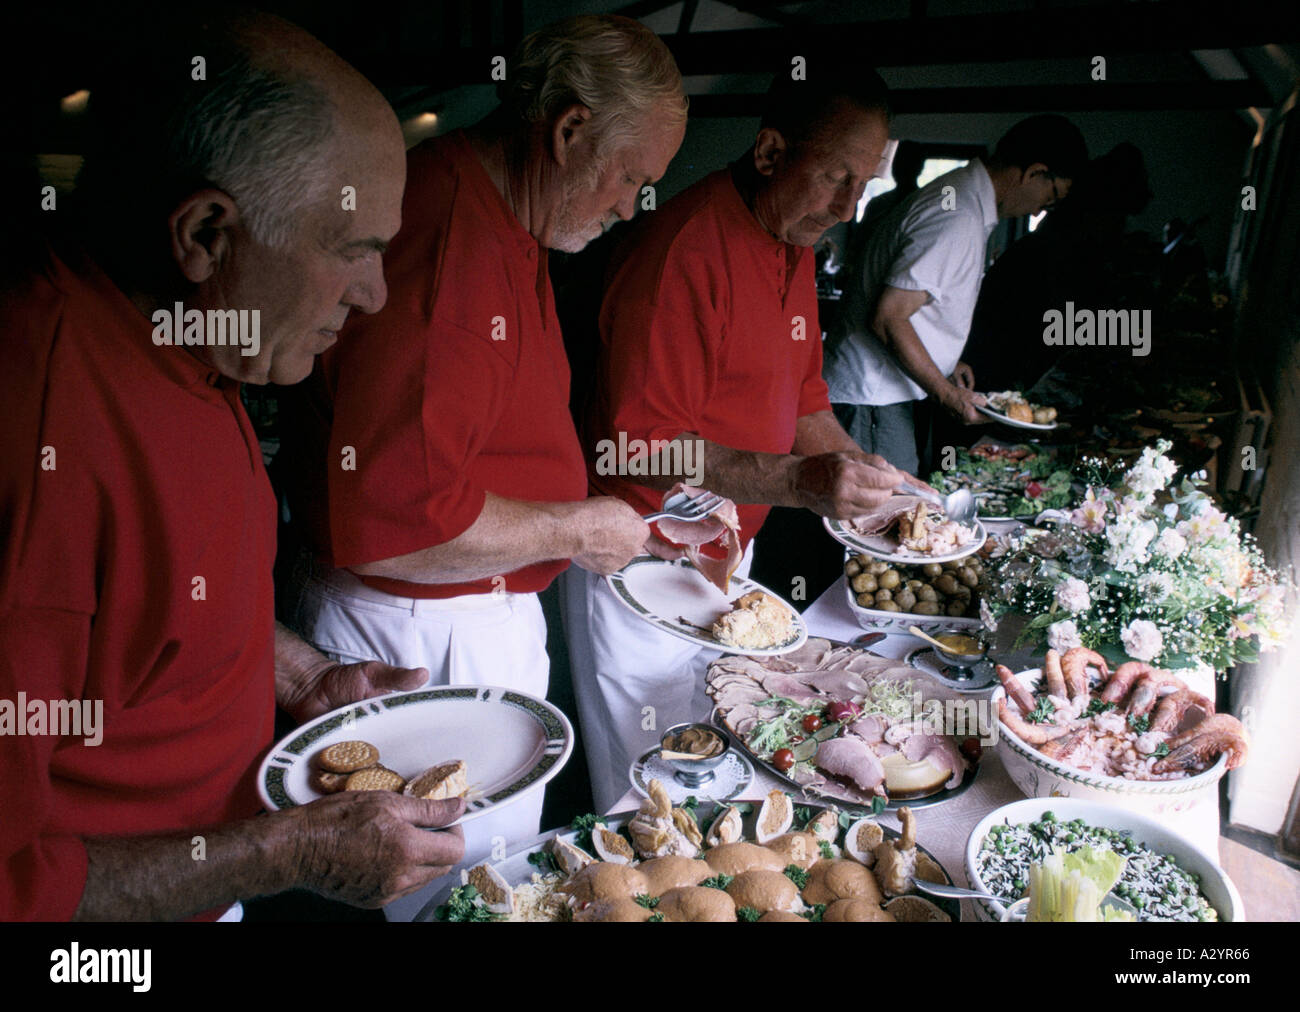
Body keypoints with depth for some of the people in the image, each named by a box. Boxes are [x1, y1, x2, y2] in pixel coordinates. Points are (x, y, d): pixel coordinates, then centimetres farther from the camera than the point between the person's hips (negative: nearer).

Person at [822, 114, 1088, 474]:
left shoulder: (958, 191, 12)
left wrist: (947, 362, 19)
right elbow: (888, 318, -24)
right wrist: (947, 393, -15)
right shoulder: (958, 220, -21)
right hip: (872, 400, -10)